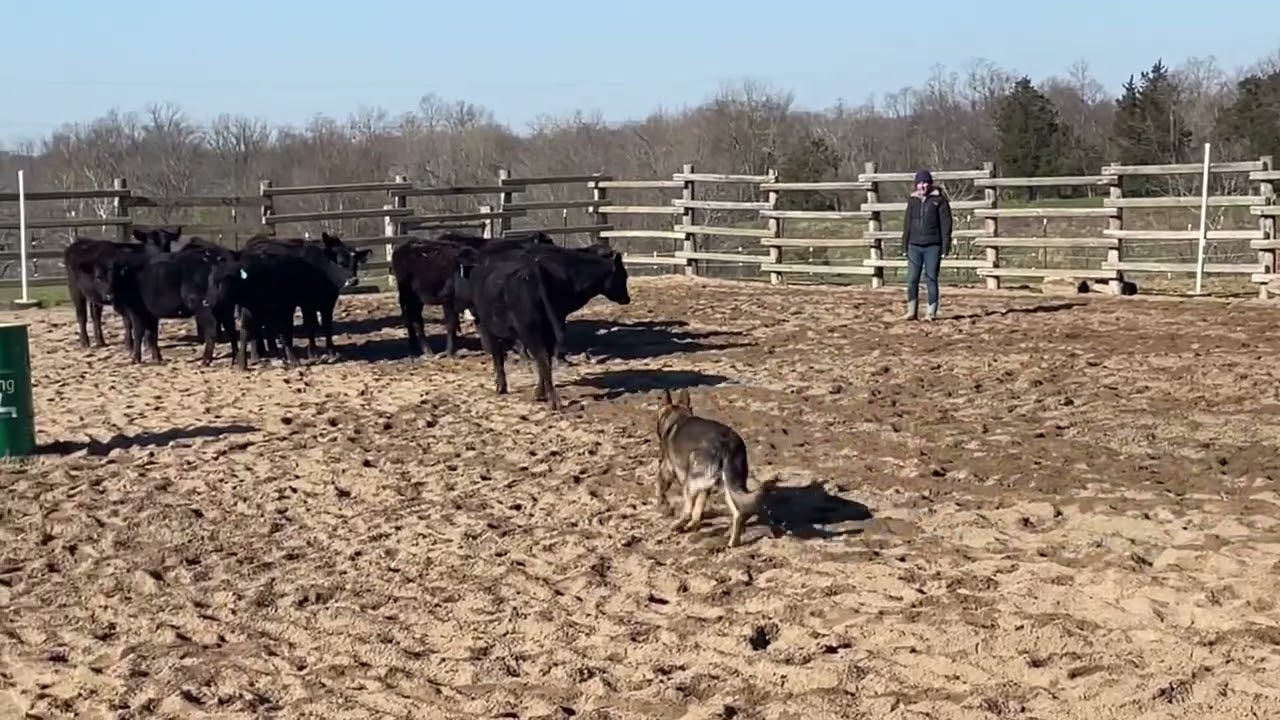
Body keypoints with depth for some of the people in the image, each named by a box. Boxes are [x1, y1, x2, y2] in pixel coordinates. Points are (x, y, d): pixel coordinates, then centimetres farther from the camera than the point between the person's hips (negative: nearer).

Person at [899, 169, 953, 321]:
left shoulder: (939, 200, -3)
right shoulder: (912, 201, 10)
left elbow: (946, 223, -4)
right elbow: (907, 224, 15)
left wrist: (945, 246, -9)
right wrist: (904, 246, 13)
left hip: (933, 246, -4)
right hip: (914, 246, 4)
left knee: (931, 279, 0)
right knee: (912, 279, 2)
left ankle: (931, 312, 6)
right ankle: (911, 311, 9)